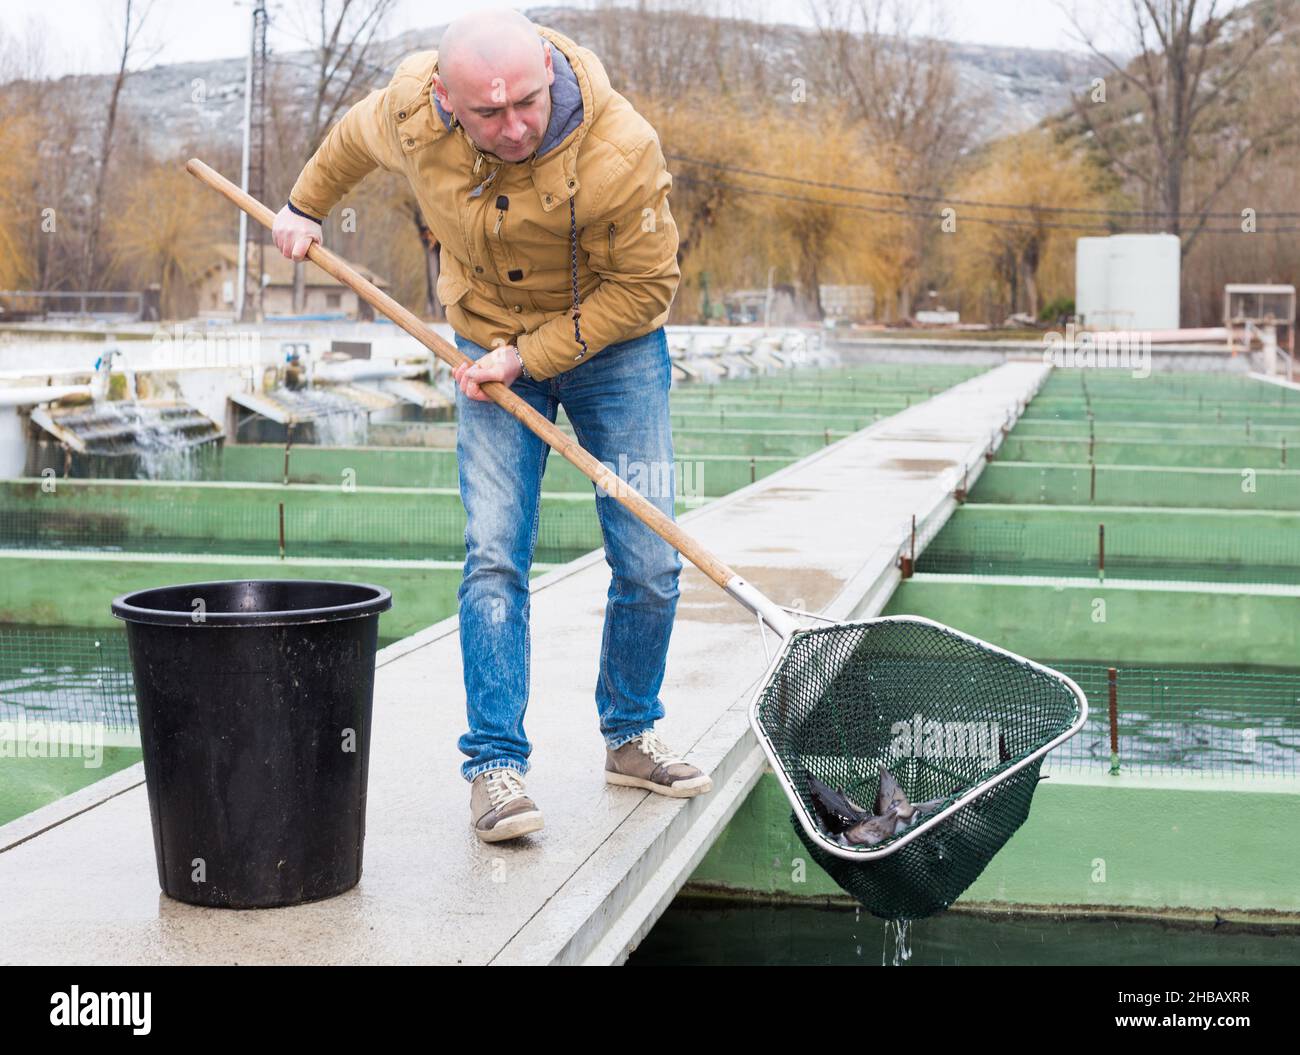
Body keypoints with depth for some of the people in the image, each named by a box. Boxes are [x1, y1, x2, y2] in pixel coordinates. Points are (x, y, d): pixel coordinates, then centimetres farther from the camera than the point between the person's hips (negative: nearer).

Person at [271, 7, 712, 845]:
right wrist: (306, 207, 22)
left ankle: (630, 737, 19)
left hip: (613, 338, -1)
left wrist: (531, 355, -21)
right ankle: (496, 763, -5)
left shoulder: (622, 149, -30)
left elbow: (647, 283, -18)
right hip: (492, 343, 1)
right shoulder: (412, 109, -20)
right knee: (494, 556, -11)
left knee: (651, 562, -1)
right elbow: (354, 139, 6)